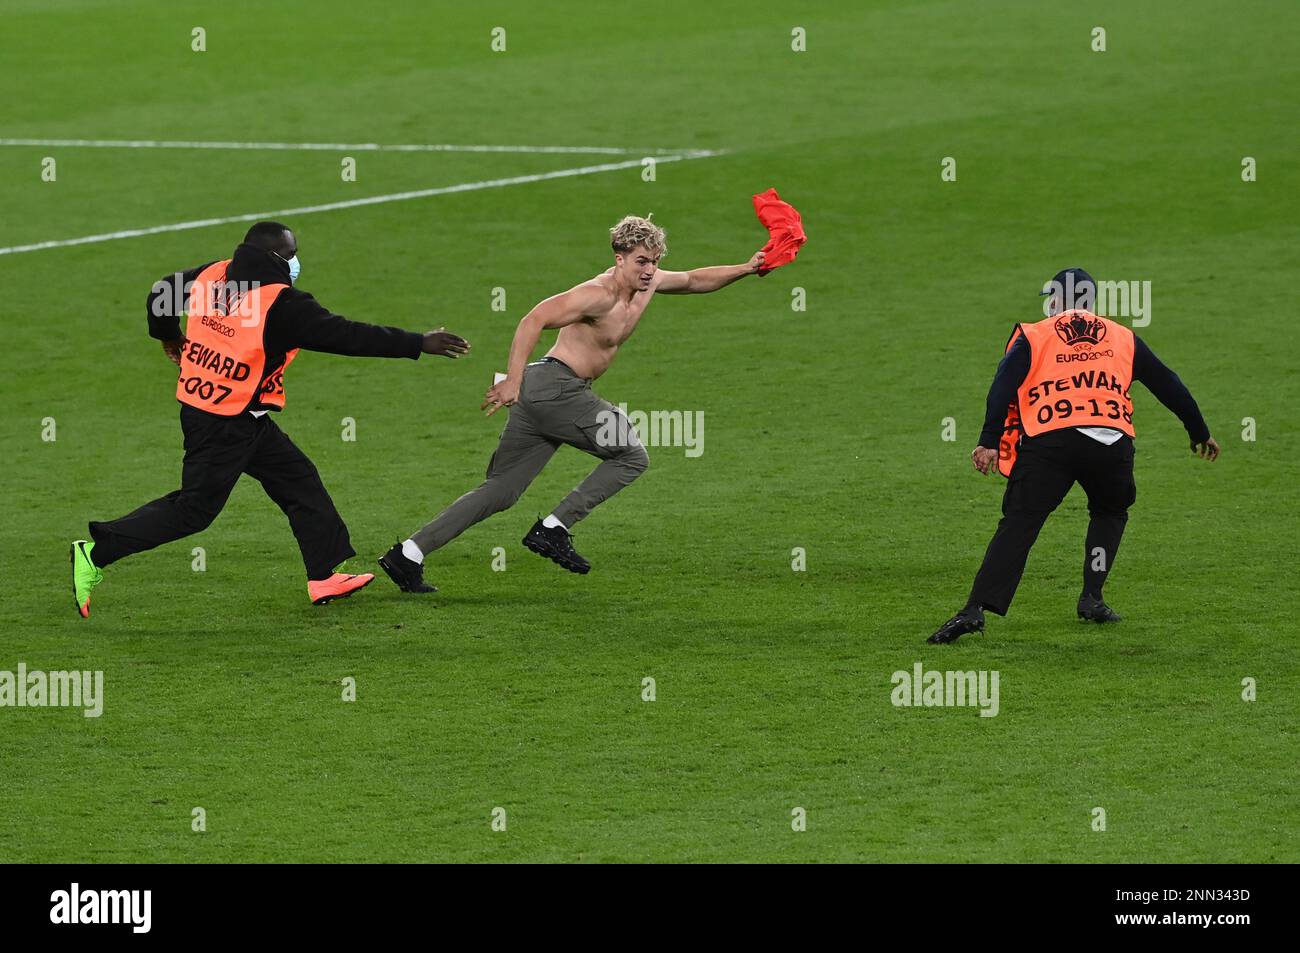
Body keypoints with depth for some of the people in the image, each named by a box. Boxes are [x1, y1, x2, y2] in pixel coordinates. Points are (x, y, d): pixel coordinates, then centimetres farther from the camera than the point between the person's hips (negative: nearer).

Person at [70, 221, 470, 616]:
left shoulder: (212, 275, 1)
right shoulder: (280, 304, -20)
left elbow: (160, 294, 15)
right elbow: (345, 335, -17)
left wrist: (170, 337, 37)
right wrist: (418, 344, -10)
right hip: (226, 426, -9)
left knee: (298, 479, 13)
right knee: (194, 509, 0)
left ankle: (325, 577, 16)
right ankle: (96, 553, 3)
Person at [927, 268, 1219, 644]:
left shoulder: (1032, 335, 19)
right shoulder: (1122, 338, 26)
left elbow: (1004, 385, 3)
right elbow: (1167, 384, 30)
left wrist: (989, 442, -5)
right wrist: (1200, 433, 41)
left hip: (1047, 442, -2)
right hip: (1111, 439, 2)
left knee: (1019, 524, -5)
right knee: (1110, 513, 28)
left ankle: (976, 609, -19)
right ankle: (1092, 598, 16)